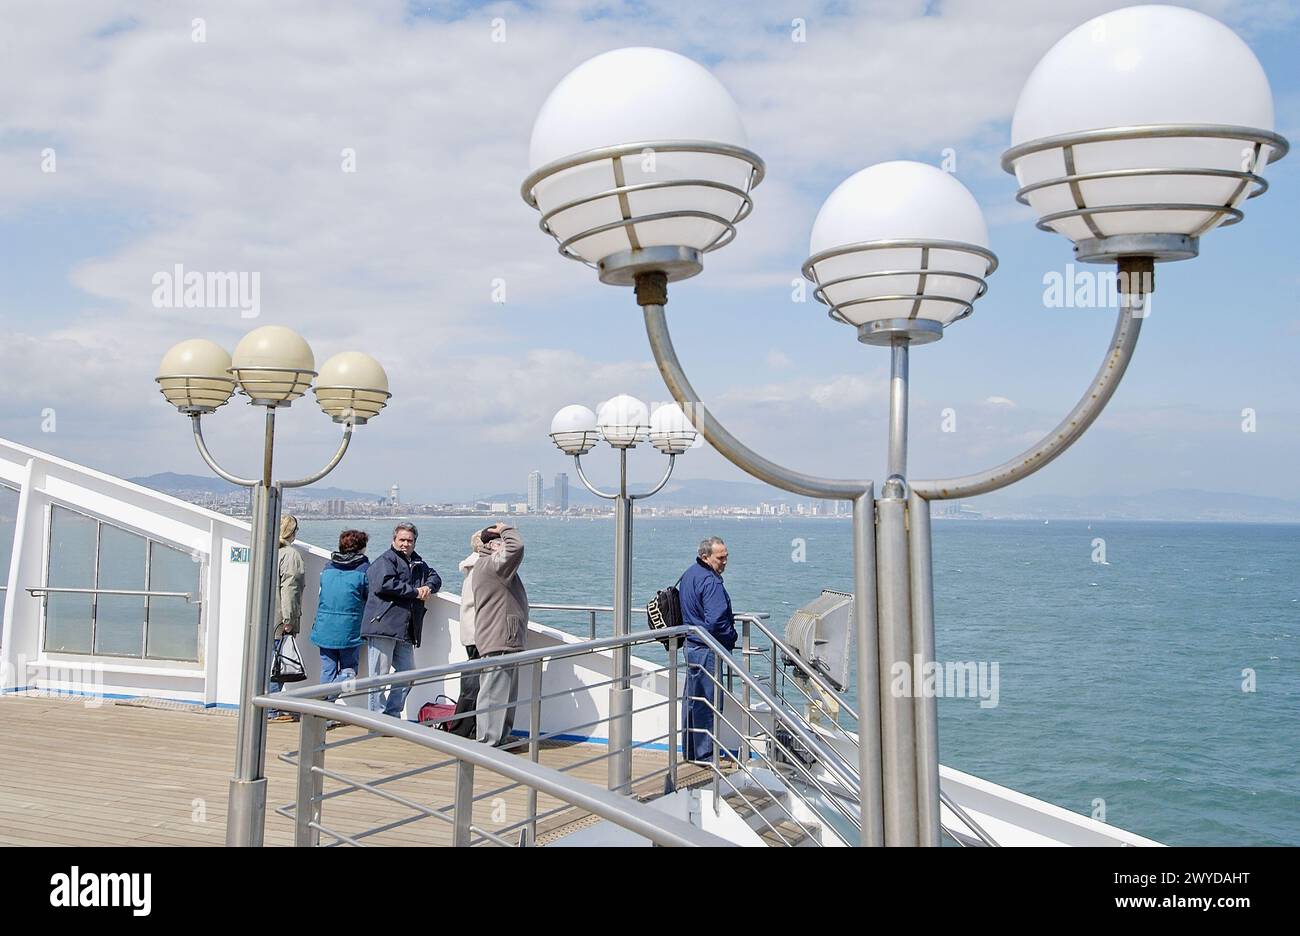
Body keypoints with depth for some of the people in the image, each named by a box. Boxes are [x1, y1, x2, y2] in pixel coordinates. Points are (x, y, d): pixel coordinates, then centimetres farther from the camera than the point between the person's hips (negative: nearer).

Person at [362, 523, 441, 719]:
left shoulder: (417, 562, 21)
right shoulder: (385, 560, -3)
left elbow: (434, 576, 29)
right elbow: (384, 584, -19)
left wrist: (428, 587, 4)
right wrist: (415, 592, -13)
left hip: (406, 631, 8)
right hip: (382, 626, -8)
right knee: (379, 675, -3)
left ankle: (392, 715, 22)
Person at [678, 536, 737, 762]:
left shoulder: (689, 574, 12)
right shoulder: (710, 581, -20)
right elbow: (716, 621, -26)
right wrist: (731, 640, -9)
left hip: (691, 645, 10)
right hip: (706, 650, -10)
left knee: (692, 699, 17)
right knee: (708, 701, -2)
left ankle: (690, 751, 27)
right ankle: (705, 755, 5)